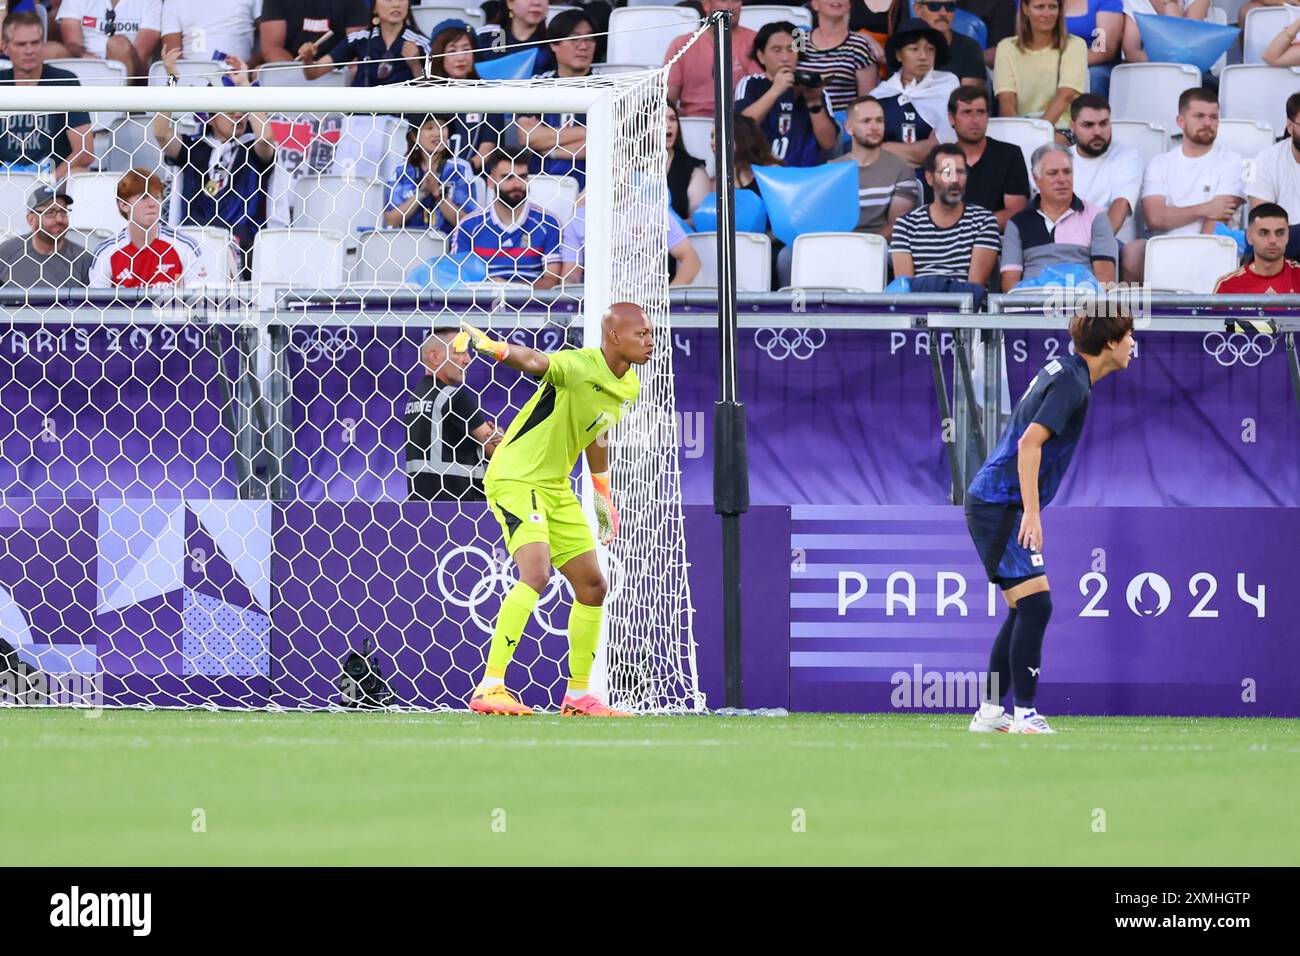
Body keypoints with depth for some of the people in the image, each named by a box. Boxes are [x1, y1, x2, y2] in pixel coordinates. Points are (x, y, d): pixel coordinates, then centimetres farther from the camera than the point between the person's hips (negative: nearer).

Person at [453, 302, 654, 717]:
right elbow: (533, 360, -41)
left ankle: (578, 696, 24)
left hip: (555, 488, 9)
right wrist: (492, 346, -61)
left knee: (592, 586, 10)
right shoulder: (580, 366, -21)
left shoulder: (629, 387, 7)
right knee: (536, 573, -27)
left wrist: (603, 494, 30)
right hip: (515, 478, -9)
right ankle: (489, 689, -29)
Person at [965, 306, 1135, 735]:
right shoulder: (1071, 384, -16)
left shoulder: (1061, 369, 14)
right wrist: (1031, 512, -27)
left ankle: (989, 712, 16)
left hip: (994, 503, 10)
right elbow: (1029, 443, -25)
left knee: (1026, 610, 12)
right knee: (1035, 604, -15)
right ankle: (1025, 716, -18)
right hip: (1001, 506, -10)